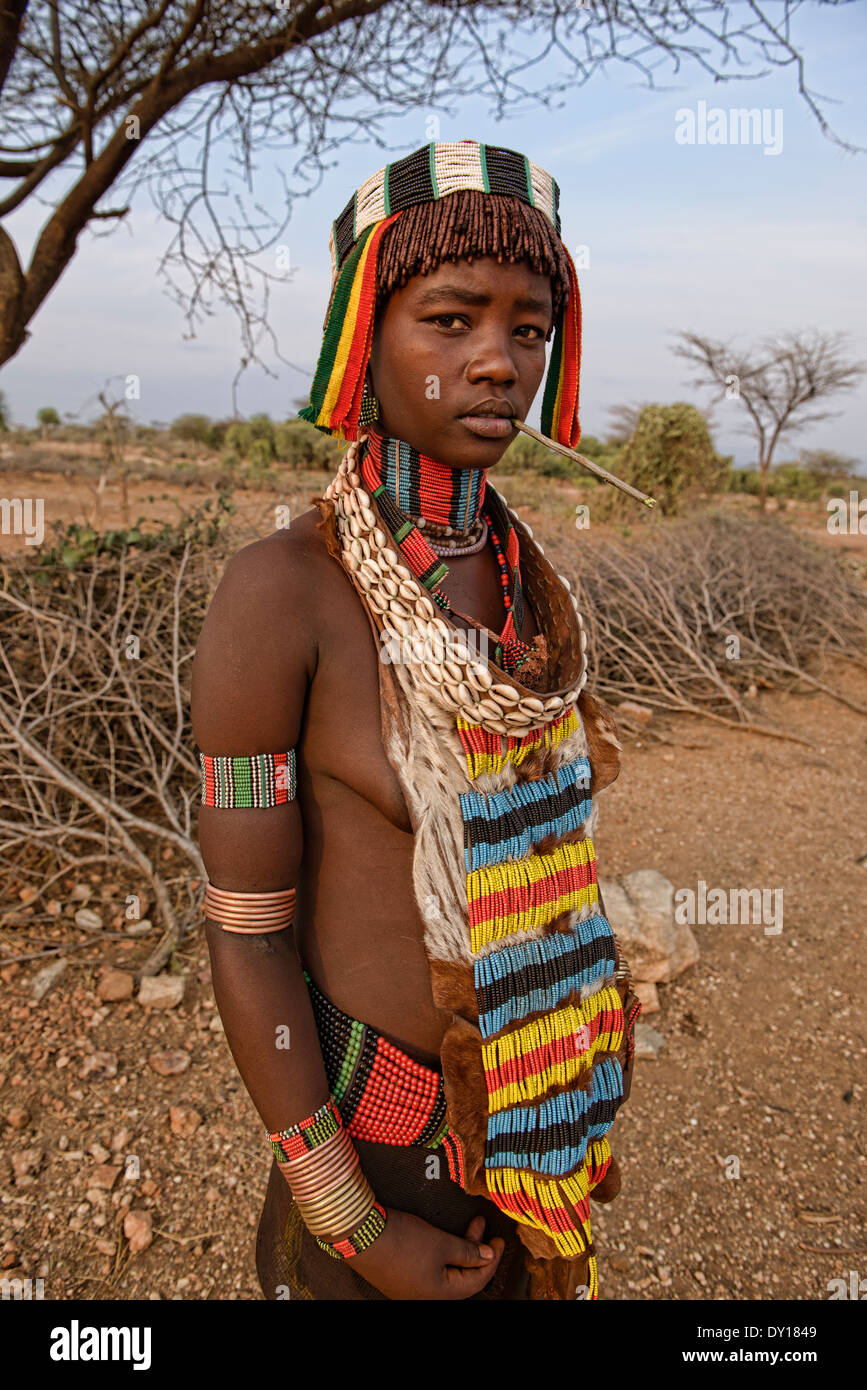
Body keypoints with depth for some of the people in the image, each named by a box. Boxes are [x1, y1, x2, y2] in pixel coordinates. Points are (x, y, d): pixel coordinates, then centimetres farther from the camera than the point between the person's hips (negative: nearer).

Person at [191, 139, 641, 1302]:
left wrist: (582, 1076, 14)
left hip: (531, 1096, 6)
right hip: (378, 1118, -5)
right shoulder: (276, 590, -24)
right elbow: (244, 932, -19)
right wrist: (358, 1232, -12)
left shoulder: (517, 569, -4)